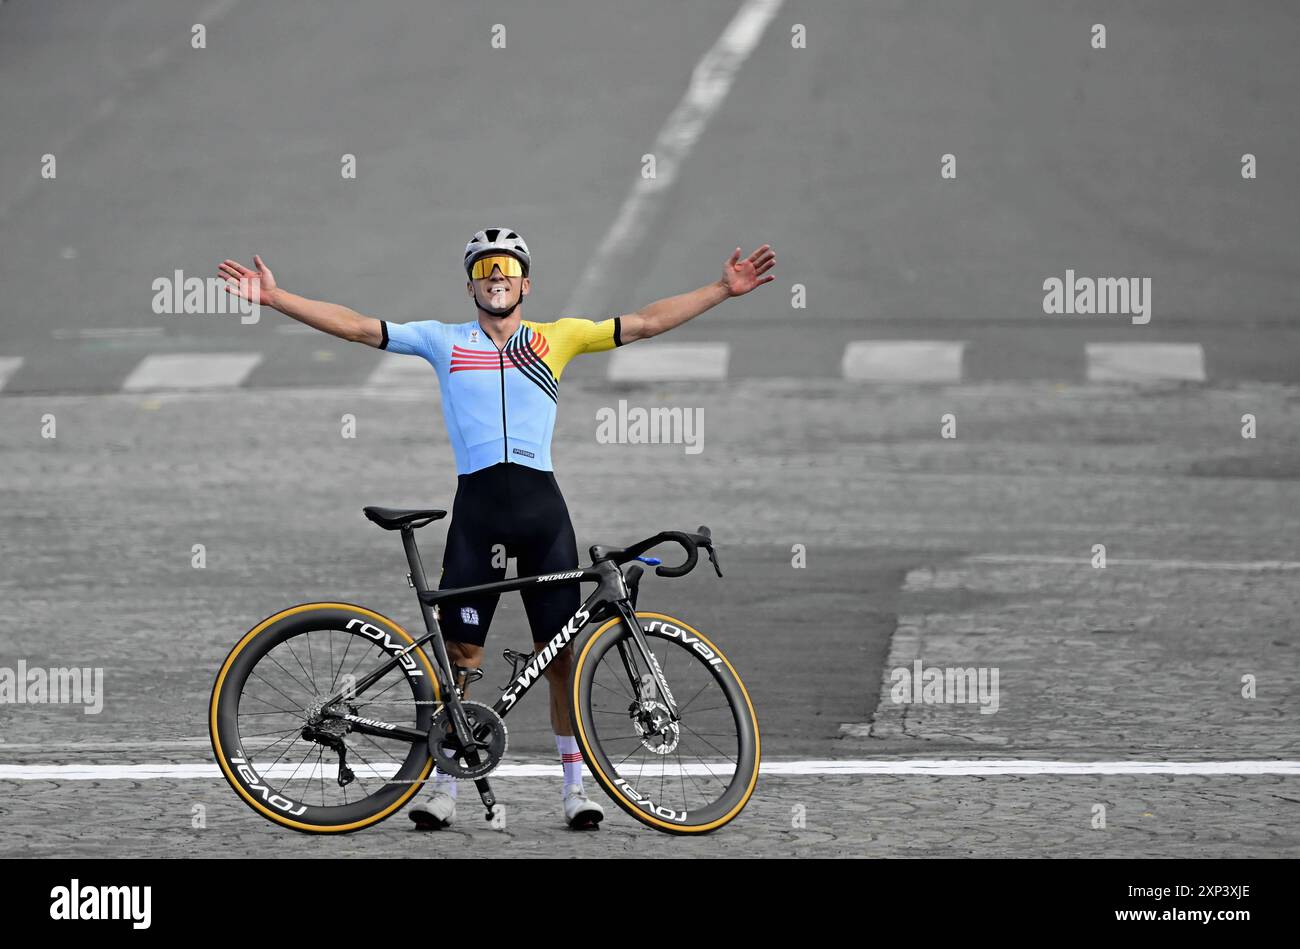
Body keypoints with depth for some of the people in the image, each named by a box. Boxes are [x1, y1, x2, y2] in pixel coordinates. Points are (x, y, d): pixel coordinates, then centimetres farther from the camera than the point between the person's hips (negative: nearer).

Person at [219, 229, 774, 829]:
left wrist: (724, 290, 4)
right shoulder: (444, 342, 11)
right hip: (477, 506, 0)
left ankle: (575, 787, 9)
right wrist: (274, 298, 2)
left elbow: (645, 324, 10)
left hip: (541, 504, 0)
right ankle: (444, 790, 7)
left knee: (560, 651, 2)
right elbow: (356, 327, 8)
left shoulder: (558, 338, 11)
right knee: (460, 652, 0)